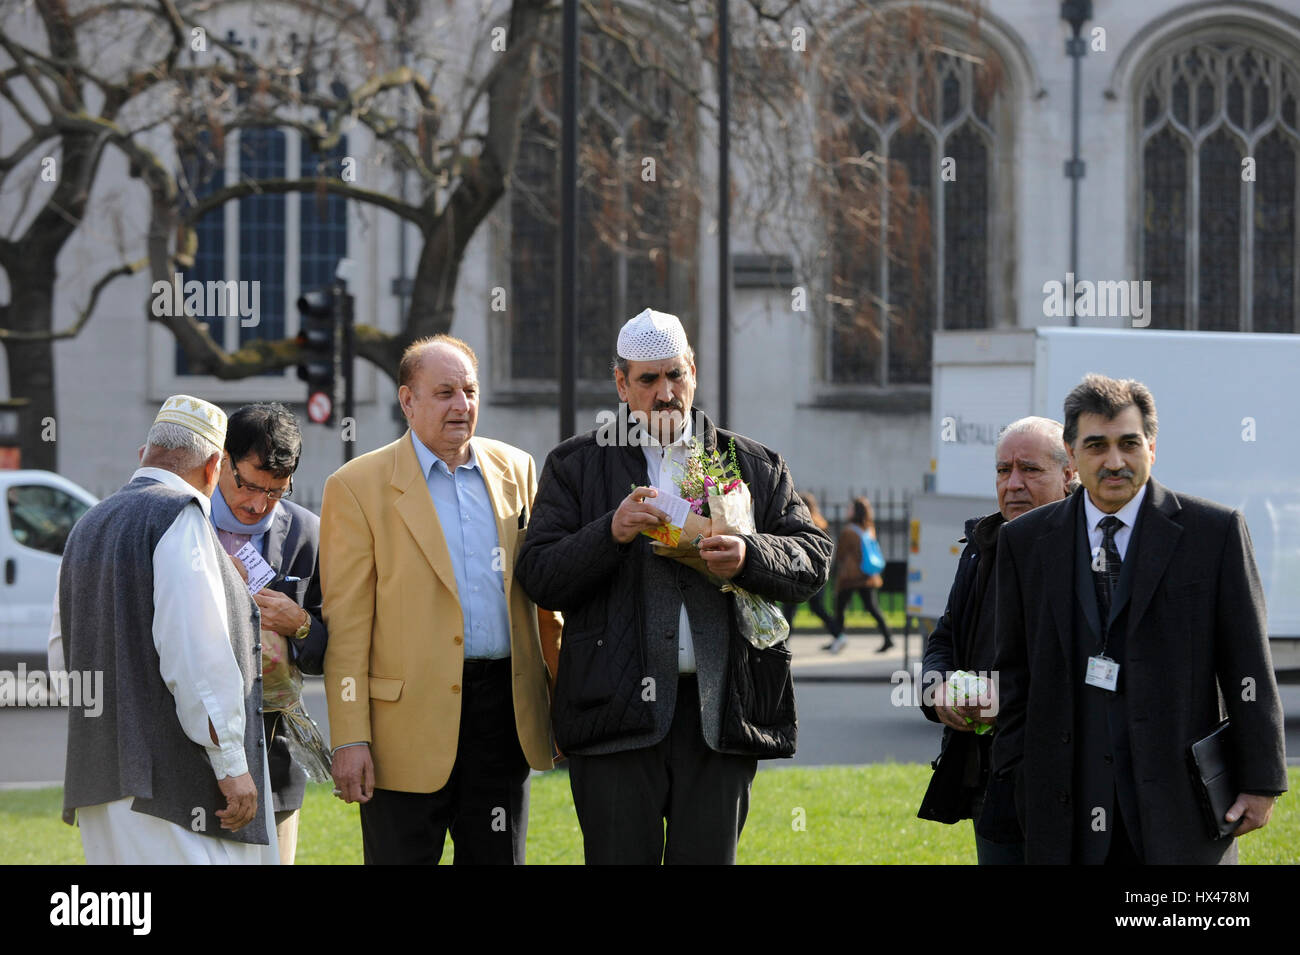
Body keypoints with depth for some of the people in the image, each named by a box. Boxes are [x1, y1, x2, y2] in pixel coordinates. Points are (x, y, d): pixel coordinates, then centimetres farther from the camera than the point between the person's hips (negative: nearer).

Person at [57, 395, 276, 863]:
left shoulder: (88, 527, 18)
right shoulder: (181, 518, -10)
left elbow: (62, 657, 23)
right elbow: (196, 654, -18)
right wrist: (231, 765, -17)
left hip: (100, 772, 9)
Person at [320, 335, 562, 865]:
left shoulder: (515, 470, 12)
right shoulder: (357, 486, -2)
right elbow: (346, 624, -6)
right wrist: (350, 738, -11)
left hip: (504, 715, 4)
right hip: (409, 719, -4)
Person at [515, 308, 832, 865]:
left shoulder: (755, 467, 15)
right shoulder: (576, 466, 10)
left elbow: (812, 560, 8)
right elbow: (538, 578, 2)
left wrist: (749, 556, -12)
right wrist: (611, 533, -15)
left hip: (719, 712, 1)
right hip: (617, 712, -1)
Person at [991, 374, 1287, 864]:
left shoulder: (1215, 531, 0)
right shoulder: (1026, 541, 9)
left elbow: (1248, 667, 0)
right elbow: (1014, 673, 12)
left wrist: (1259, 781, -3)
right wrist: (1018, 782, 7)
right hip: (1069, 812, 2)